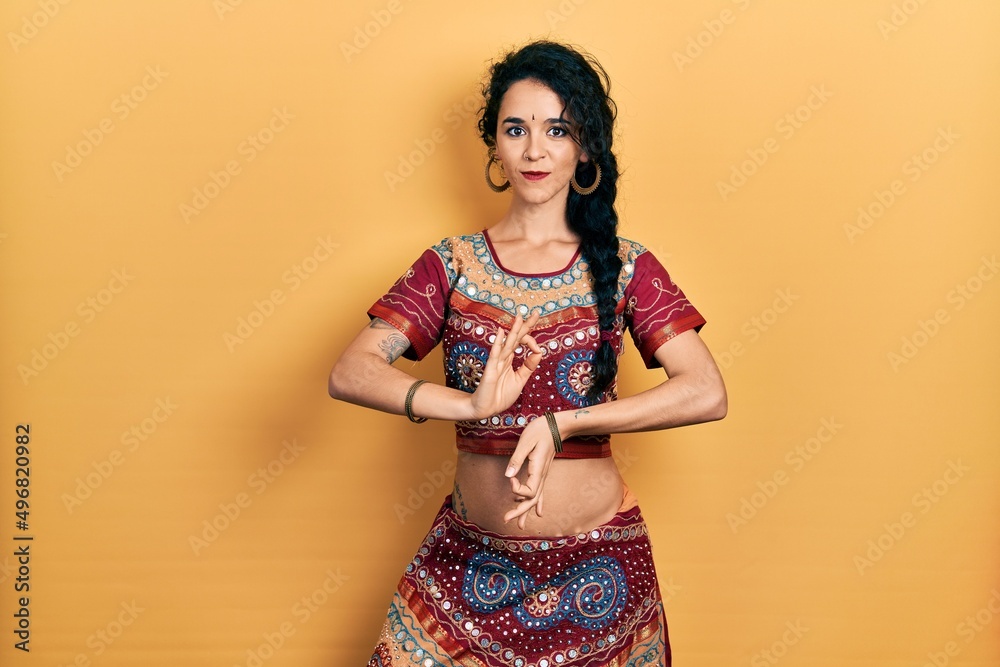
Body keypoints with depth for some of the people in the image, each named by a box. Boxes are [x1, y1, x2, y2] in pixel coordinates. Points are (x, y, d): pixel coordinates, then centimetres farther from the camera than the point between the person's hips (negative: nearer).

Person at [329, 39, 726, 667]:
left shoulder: (624, 266, -3)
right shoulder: (453, 264, -1)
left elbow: (707, 392, -15)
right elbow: (350, 373, -12)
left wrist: (559, 424, -21)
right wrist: (473, 404, -28)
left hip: (597, 564, 0)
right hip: (473, 559, 1)